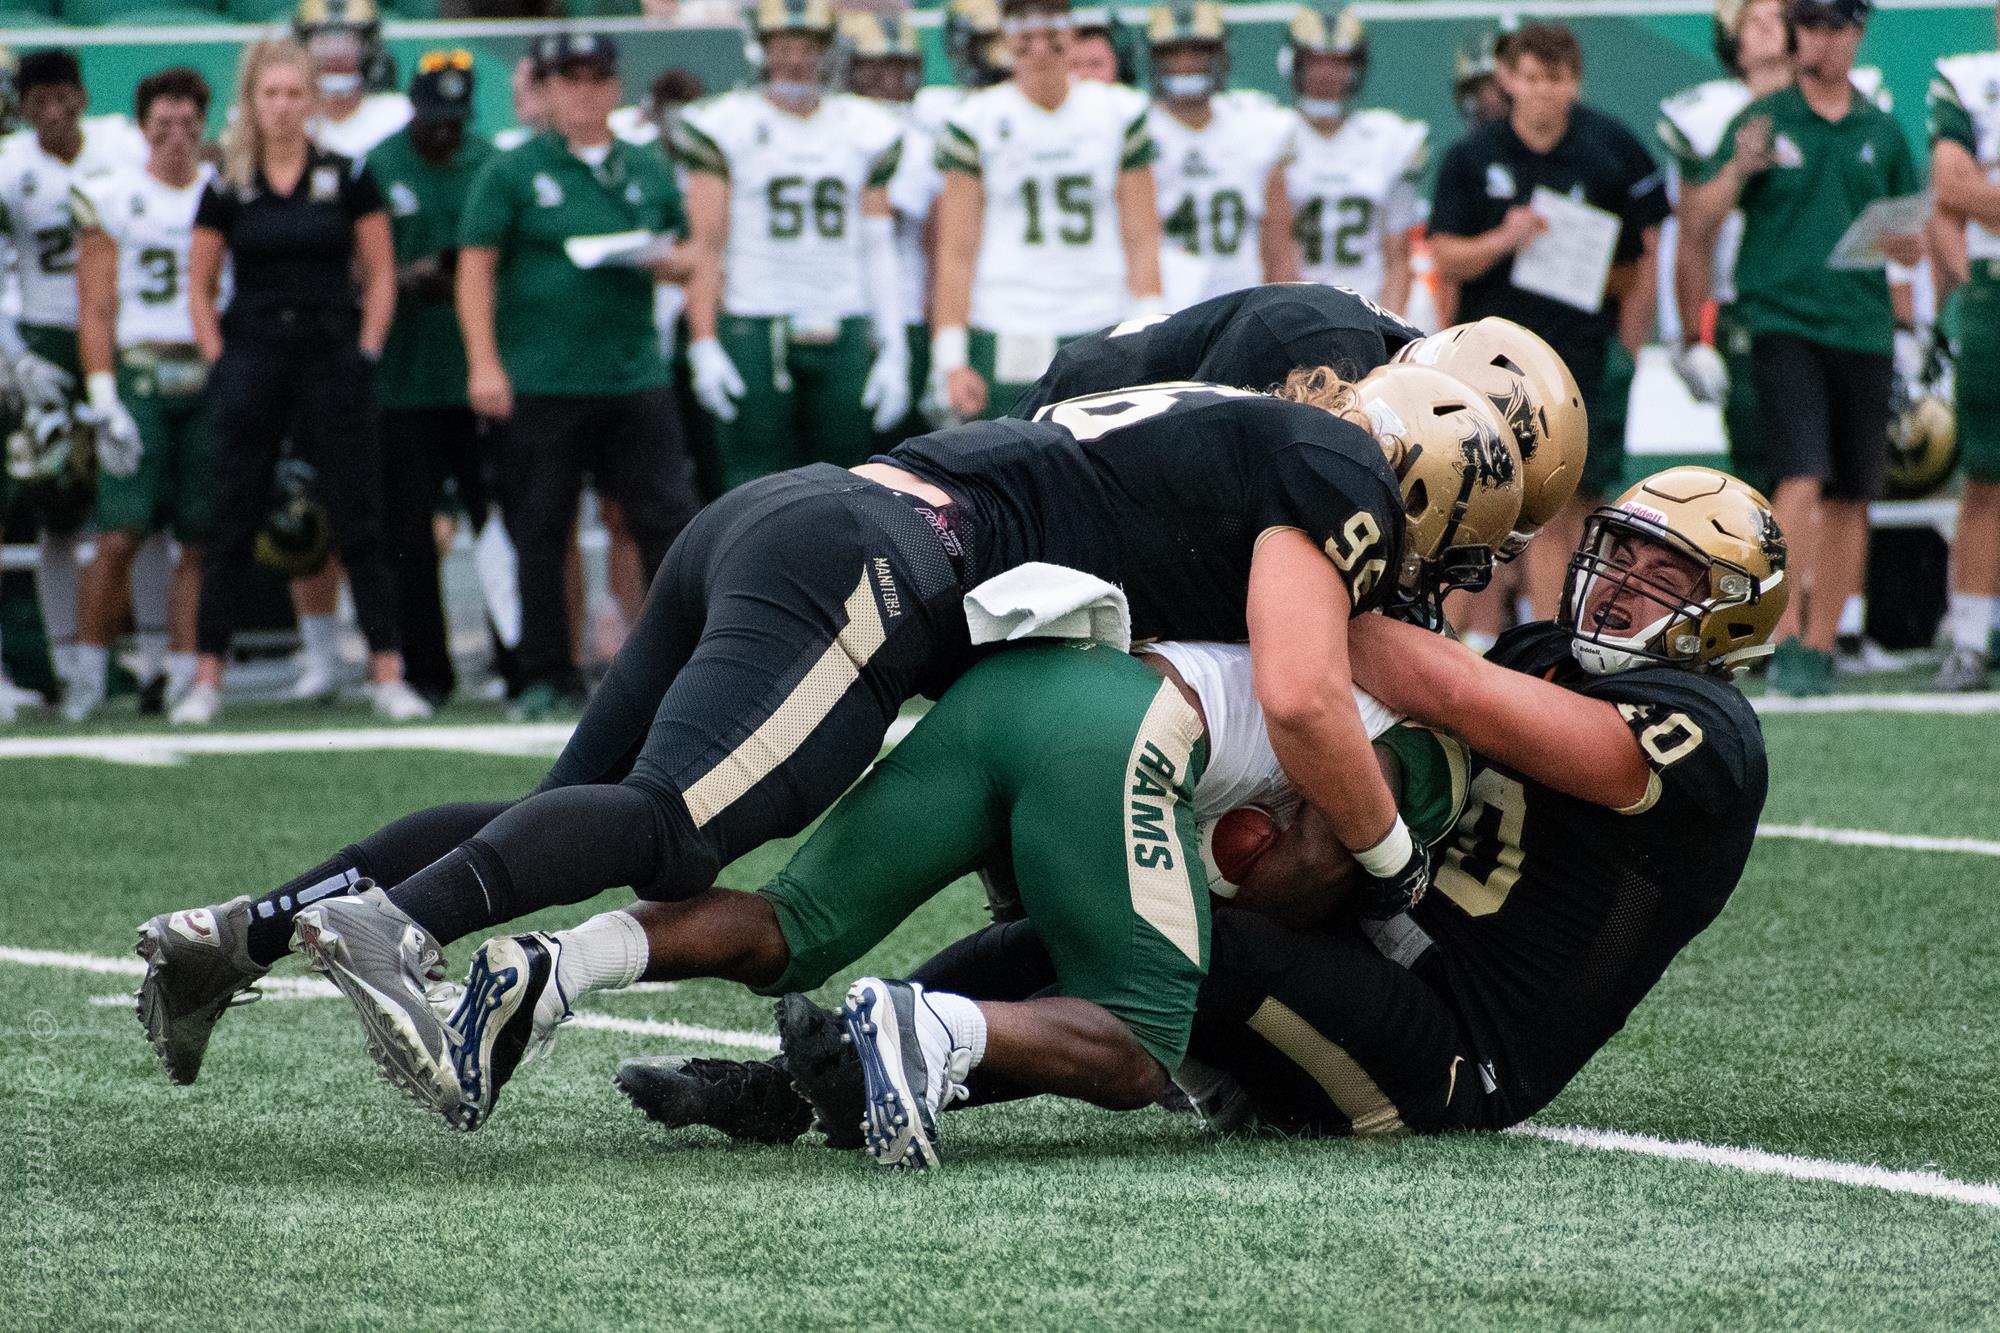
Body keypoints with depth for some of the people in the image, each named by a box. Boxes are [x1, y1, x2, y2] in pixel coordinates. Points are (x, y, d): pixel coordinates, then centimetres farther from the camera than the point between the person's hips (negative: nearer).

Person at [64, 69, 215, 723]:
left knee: (200, 539, 1)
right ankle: (89, 674, 1)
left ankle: (184, 675, 6)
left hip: (214, 380, 3)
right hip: (139, 374, -3)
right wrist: (105, 401, -9)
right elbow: (95, 311, 0)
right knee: (121, 534, -9)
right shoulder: (111, 199, 2)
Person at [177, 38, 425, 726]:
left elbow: (380, 276, 6)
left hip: (331, 360, -1)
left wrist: (366, 352, -4)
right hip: (253, 365, 1)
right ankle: (207, 677, 7)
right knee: (233, 526, 3)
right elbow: (200, 288, 10)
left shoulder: (347, 179, 3)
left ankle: (387, 674, 3)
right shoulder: (227, 190, 5)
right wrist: (218, 361, 0)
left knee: (360, 523, -1)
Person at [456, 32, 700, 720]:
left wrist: (666, 263, -4)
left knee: (670, 520, -3)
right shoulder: (512, 172, 2)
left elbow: (688, 254, 21)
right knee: (539, 534, 2)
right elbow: (476, 269, -2)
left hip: (634, 376, 3)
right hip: (538, 383, -3)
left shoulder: (650, 172, 13)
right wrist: (484, 365, -11)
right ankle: (546, 674, 10)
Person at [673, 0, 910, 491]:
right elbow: (705, 245, -1)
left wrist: (894, 352, 6)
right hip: (755, 333, -3)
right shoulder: (725, 126, 2)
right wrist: (703, 345, -10)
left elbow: (878, 250, 12)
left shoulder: (865, 130, 11)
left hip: (844, 334, 3)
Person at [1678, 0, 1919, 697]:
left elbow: (1915, 246, 18)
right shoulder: (1761, 121, 4)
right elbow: (1696, 223, 1)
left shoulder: (1882, 132, 13)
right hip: (1782, 319, -4)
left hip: (1863, 327, 4)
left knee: (1849, 498, 5)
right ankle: (1786, 640, -18)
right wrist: (1737, 170, -16)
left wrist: (1898, 240, -5)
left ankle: (1822, 644, 14)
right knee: (1802, 476, -18)